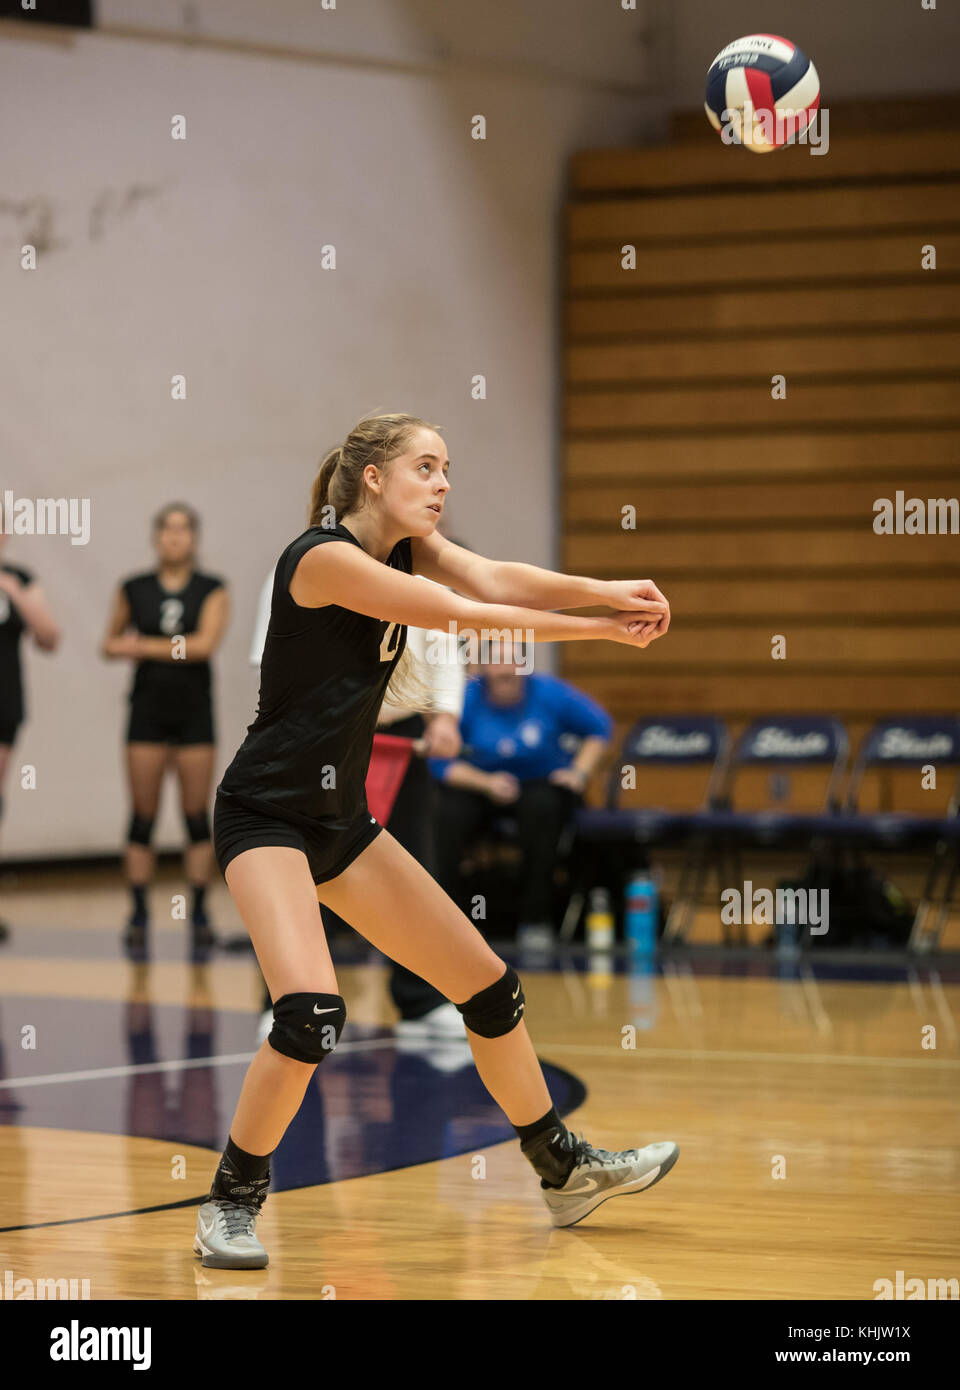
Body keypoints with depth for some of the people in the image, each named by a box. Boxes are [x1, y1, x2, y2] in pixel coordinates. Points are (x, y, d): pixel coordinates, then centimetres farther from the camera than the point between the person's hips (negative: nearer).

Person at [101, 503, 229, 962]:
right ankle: (138, 916, 4)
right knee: (142, 816, 0)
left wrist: (143, 645, -12)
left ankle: (199, 916, 4)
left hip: (194, 713, -1)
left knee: (196, 816, -1)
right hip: (148, 710, 1)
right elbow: (110, 644, 13)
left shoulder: (211, 590, 1)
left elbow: (205, 644, -13)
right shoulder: (133, 589, 6)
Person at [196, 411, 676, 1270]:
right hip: (264, 815, -9)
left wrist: (605, 592, -28)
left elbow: (493, 581, -11)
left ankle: (566, 1171, 26)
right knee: (311, 1010, -27)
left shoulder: (409, 547, 6)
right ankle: (231, 1204, -8)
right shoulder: (323, 556, -19)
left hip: (341, 820, 9)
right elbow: (459, 613, -23)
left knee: (488, 987, 11)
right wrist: (600, 626, -19)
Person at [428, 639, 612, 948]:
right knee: (447, 810, -31)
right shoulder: (467, 698, -10)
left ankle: (535, 919, -26)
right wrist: (486, 783, -25)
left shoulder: (548, 692, -8)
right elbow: (442, 763, -10)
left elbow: (599, 727, 4)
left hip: (544, 783, 0)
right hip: (481, 783, 0)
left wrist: (579, 772, -9)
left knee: (541, 805, -36)